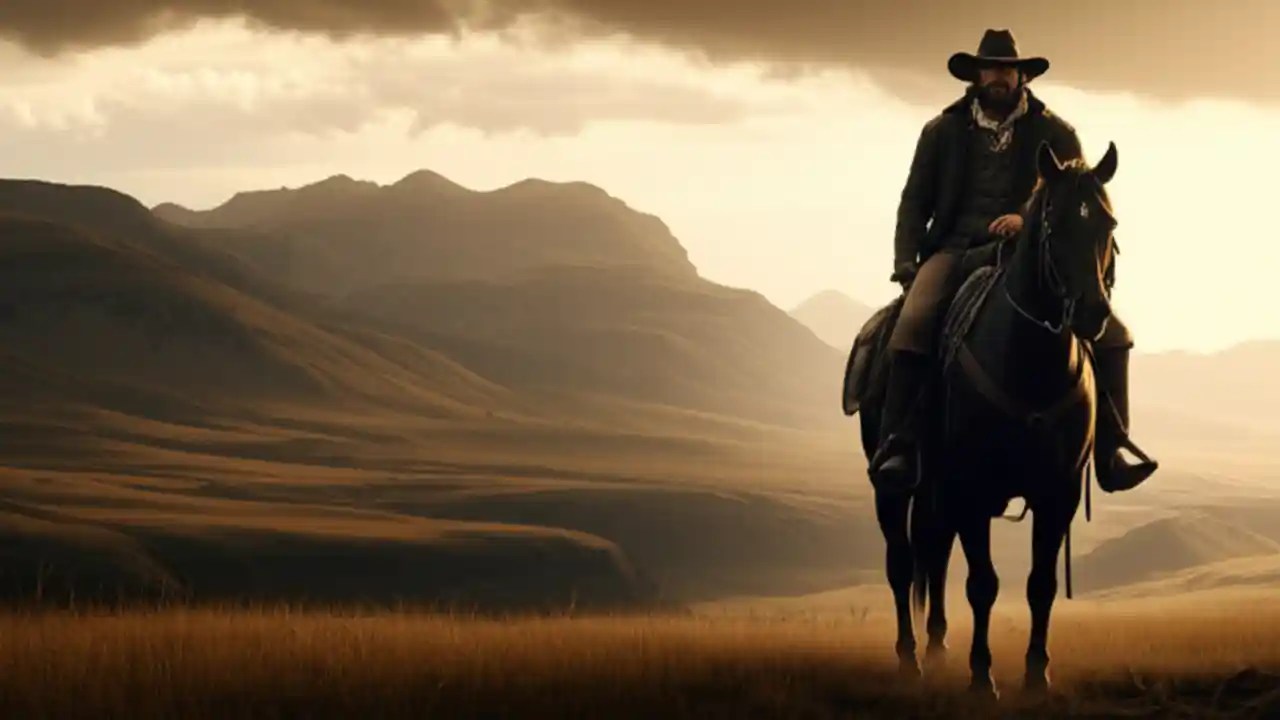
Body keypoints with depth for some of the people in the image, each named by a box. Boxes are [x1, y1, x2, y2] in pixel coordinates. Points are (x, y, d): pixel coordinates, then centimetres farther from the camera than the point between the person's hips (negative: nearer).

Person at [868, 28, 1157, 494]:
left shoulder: (1054, 134, 10)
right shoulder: (942, 132, 14)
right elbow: (915, 202, 12)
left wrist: (1027, 218, -23)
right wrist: (905, 262, -4)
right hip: (955, 250, 0)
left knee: (1109, 331, -19)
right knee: (914, 324, -32)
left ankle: (1111, 449, -16)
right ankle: (897, 446, -33)